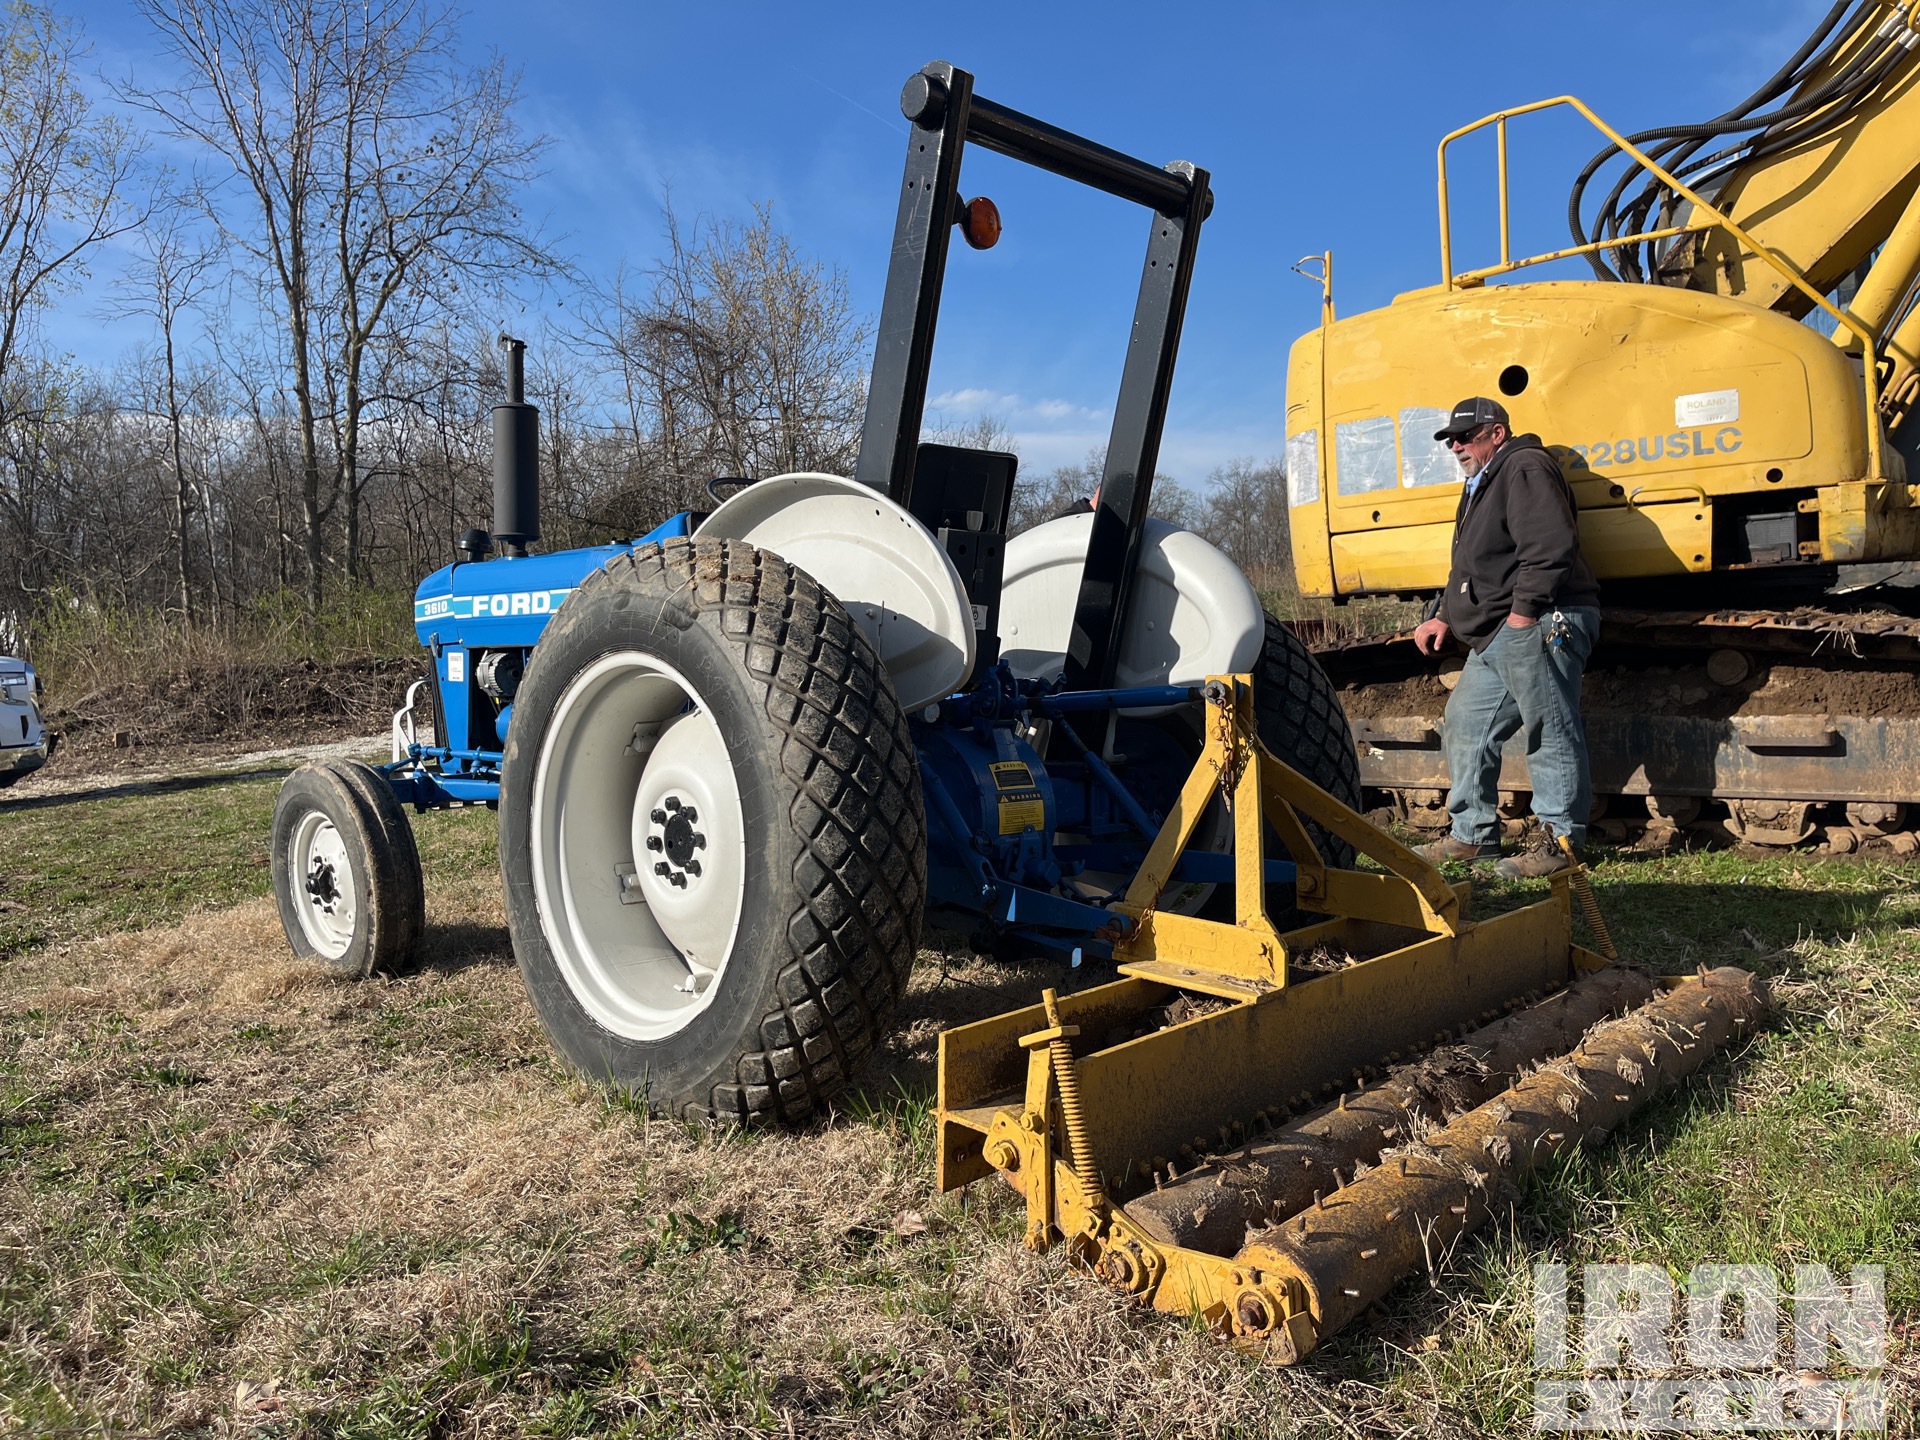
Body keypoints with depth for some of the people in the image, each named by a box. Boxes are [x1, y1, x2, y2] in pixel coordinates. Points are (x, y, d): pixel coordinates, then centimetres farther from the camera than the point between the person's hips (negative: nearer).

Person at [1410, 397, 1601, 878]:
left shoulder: (1524, 468, -8)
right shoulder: (1481, 485, 26)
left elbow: (1551, 545, -21)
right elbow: (1468, 570, 32)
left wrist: (1523, 613, -23)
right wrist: (1444, 615, 20)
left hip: (1538, 625, -11)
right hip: (1495, 637, 12)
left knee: (1550, 731, -7)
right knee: (1466, 722, 12)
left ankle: (1558, 839, -1)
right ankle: (1472, 834, 20)